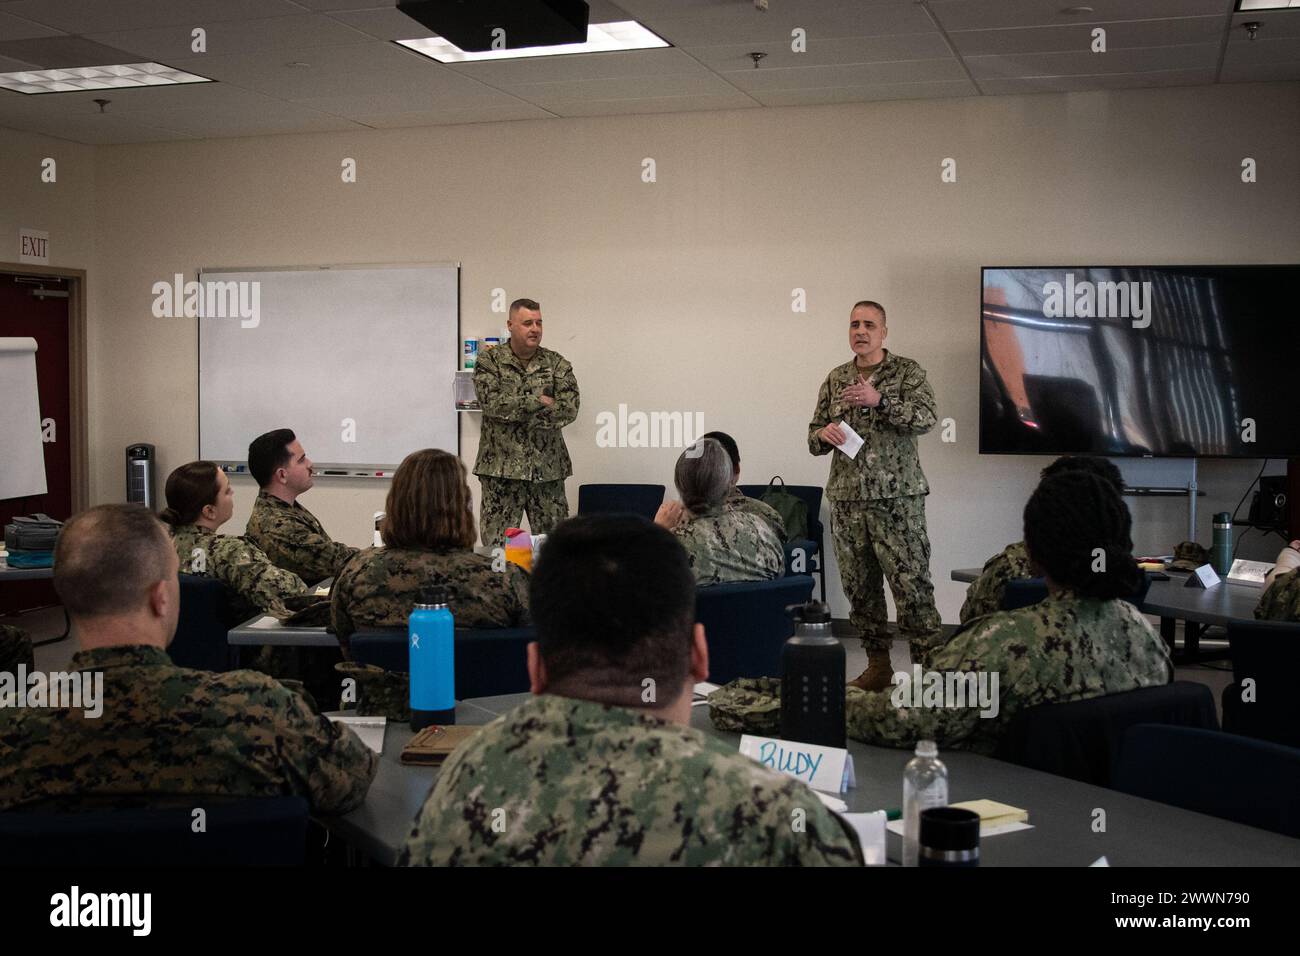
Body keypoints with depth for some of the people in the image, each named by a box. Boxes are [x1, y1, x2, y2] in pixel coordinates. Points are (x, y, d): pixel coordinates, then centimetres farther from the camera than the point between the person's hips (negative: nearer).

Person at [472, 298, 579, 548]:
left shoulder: (557, 364, 5)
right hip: (501, 468, -2)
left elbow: (569, 409, -8)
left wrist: (515, 411, -12)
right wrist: (538, 402, -13)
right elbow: (492, 403, -14)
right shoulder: (489, 361, 2)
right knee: (496, 544, -1)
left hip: (547, 468, 2)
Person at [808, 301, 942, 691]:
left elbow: (926, 418, -15)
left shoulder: (907, 372, 1)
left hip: (897, 498, -5)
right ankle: (877, 665, 19)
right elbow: (813, 439, 16)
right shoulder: (836, 379, 14)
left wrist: (880, 401, -27)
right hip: (846, 500, 5)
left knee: (912, 585, -8)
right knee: (859, 588, 8)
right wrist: (824, 434, -8)